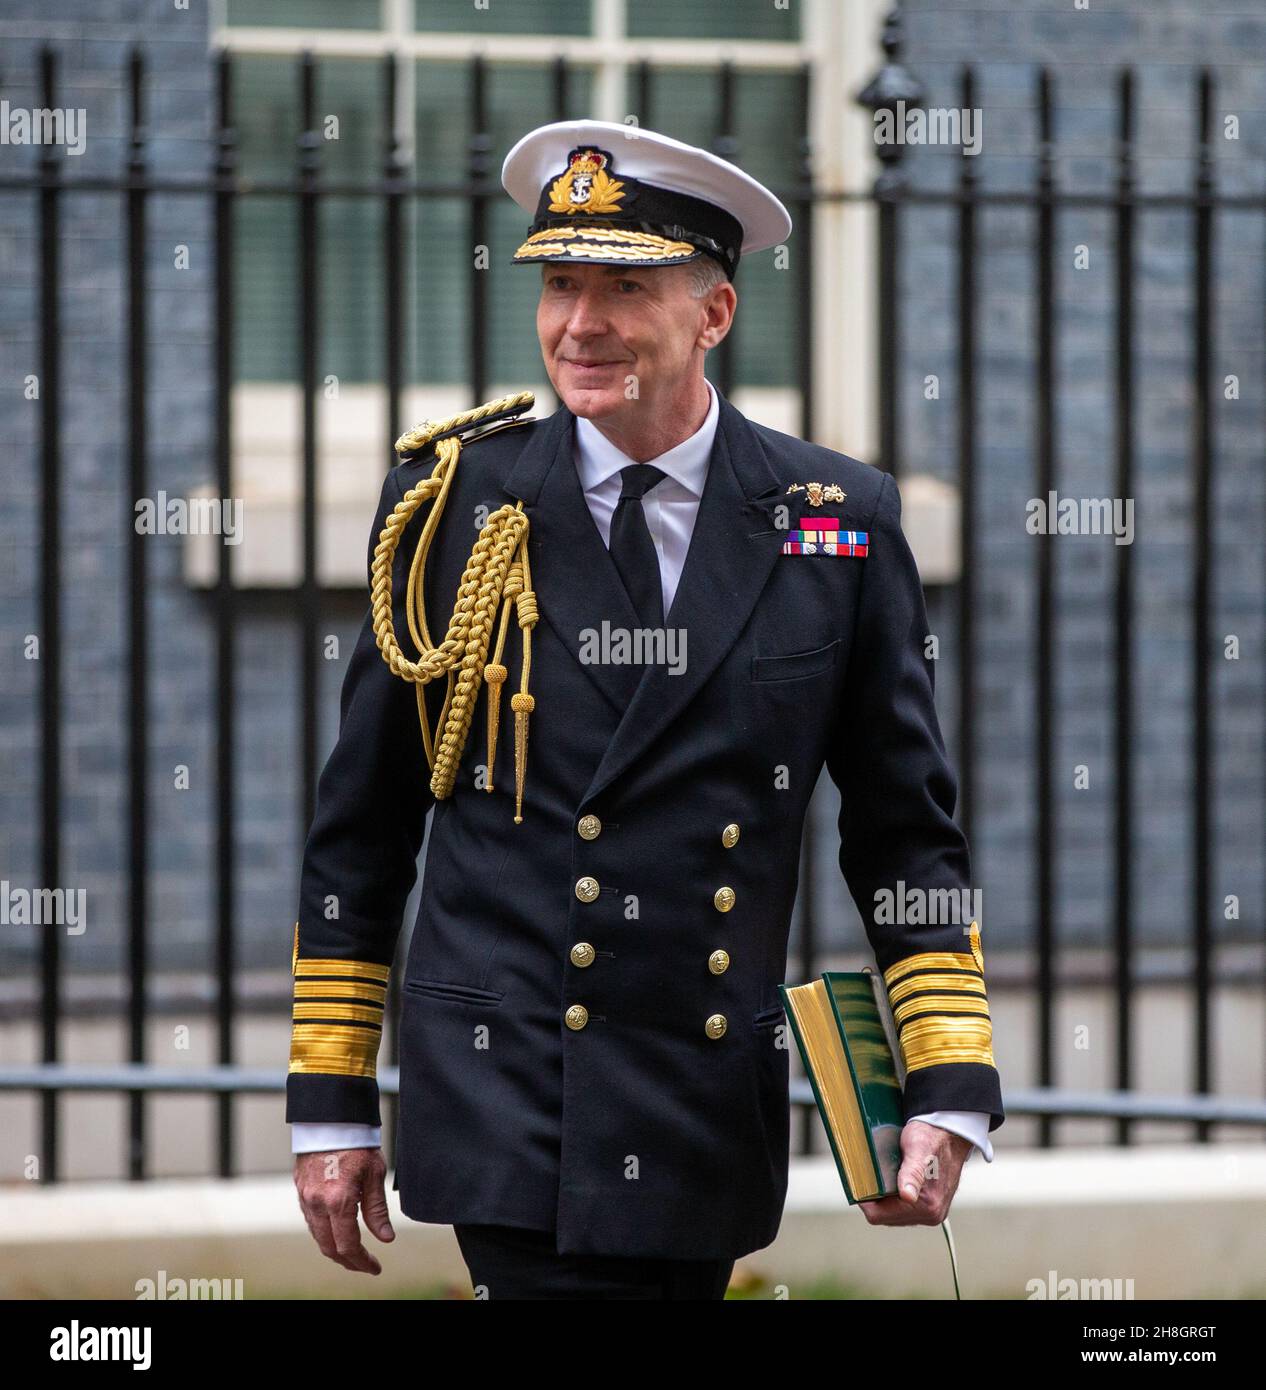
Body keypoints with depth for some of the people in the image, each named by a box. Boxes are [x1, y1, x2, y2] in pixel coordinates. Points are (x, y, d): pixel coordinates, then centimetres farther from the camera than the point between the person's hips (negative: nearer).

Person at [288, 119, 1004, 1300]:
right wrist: (331, 1104, 5)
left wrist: (949, 1092, -3)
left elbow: (906, 827, 8)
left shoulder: (843, 525, 4)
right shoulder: (450, 505, 2)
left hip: (719, 1109, 2)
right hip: (508, 1101, -2)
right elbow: (358, 829, 7)